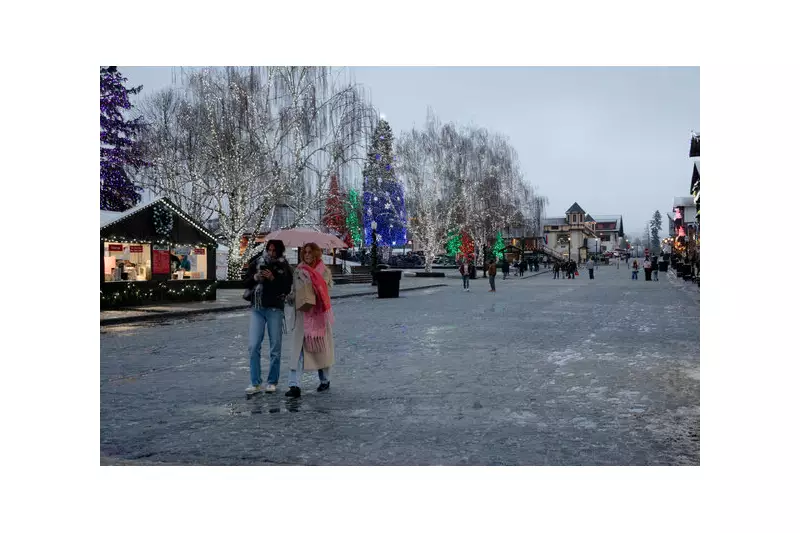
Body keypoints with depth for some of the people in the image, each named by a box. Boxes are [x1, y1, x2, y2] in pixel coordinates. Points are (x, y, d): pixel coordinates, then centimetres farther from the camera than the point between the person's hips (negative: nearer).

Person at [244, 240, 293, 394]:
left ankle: (272, 382, 15)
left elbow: (287, 289, -6)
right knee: (253, 346, -4)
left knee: (275, 347, 3)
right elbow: (246, 283, 10)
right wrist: (255, 278, -9)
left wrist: (273, 278, -18)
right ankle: (255, 383, 4)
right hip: (257, 308, 2)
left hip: (275, 309, -2)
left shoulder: (284, 266, 0)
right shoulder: (256, 262, 6)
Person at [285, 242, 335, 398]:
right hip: (303, 314, 1)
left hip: (320, 314, -1)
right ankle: (294, 385, -12)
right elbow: (294, 291, 13)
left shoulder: (325, 271, 3)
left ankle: (325, 380, 28)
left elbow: (325, 290, 0)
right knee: (299, 348, -8)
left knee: (322, 347, 9)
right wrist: (292, 297, -6)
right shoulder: (298, 271, 9)